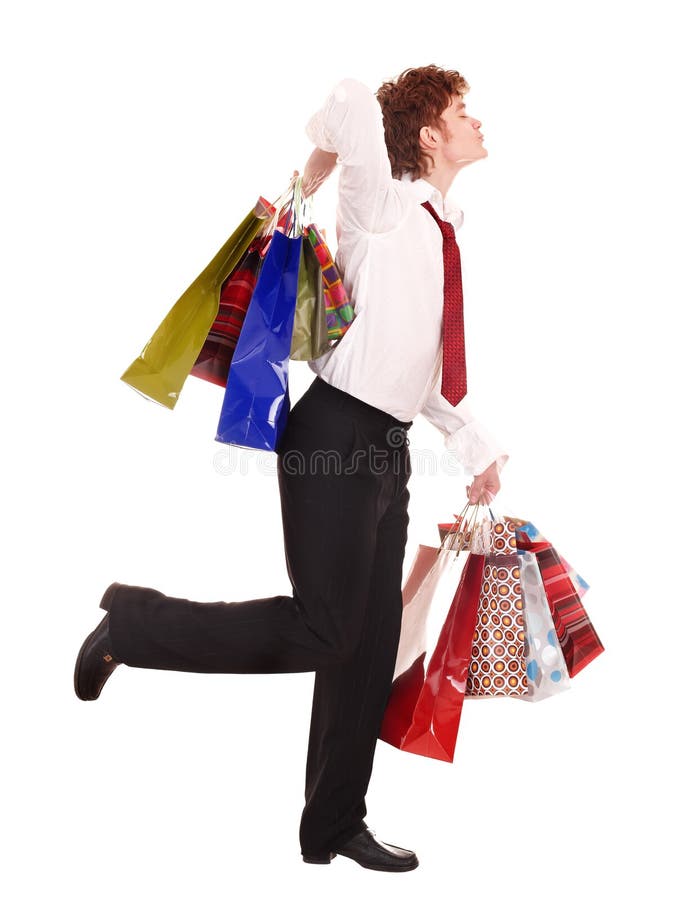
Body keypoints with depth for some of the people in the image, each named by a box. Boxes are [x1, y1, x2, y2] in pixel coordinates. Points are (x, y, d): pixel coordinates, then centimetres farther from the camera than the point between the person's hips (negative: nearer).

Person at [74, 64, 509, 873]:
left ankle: (333, 828, 24)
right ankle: (134, 620, 7)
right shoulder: (384, 207, -4)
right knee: (321, 630, -12)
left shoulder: (439, 235, 19)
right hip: (338, 434, -8)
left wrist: (476, 445, 23)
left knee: (371, 641, 10)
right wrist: (314, 177, -5)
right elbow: (353, 100, -23)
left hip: (388, 446, 9)